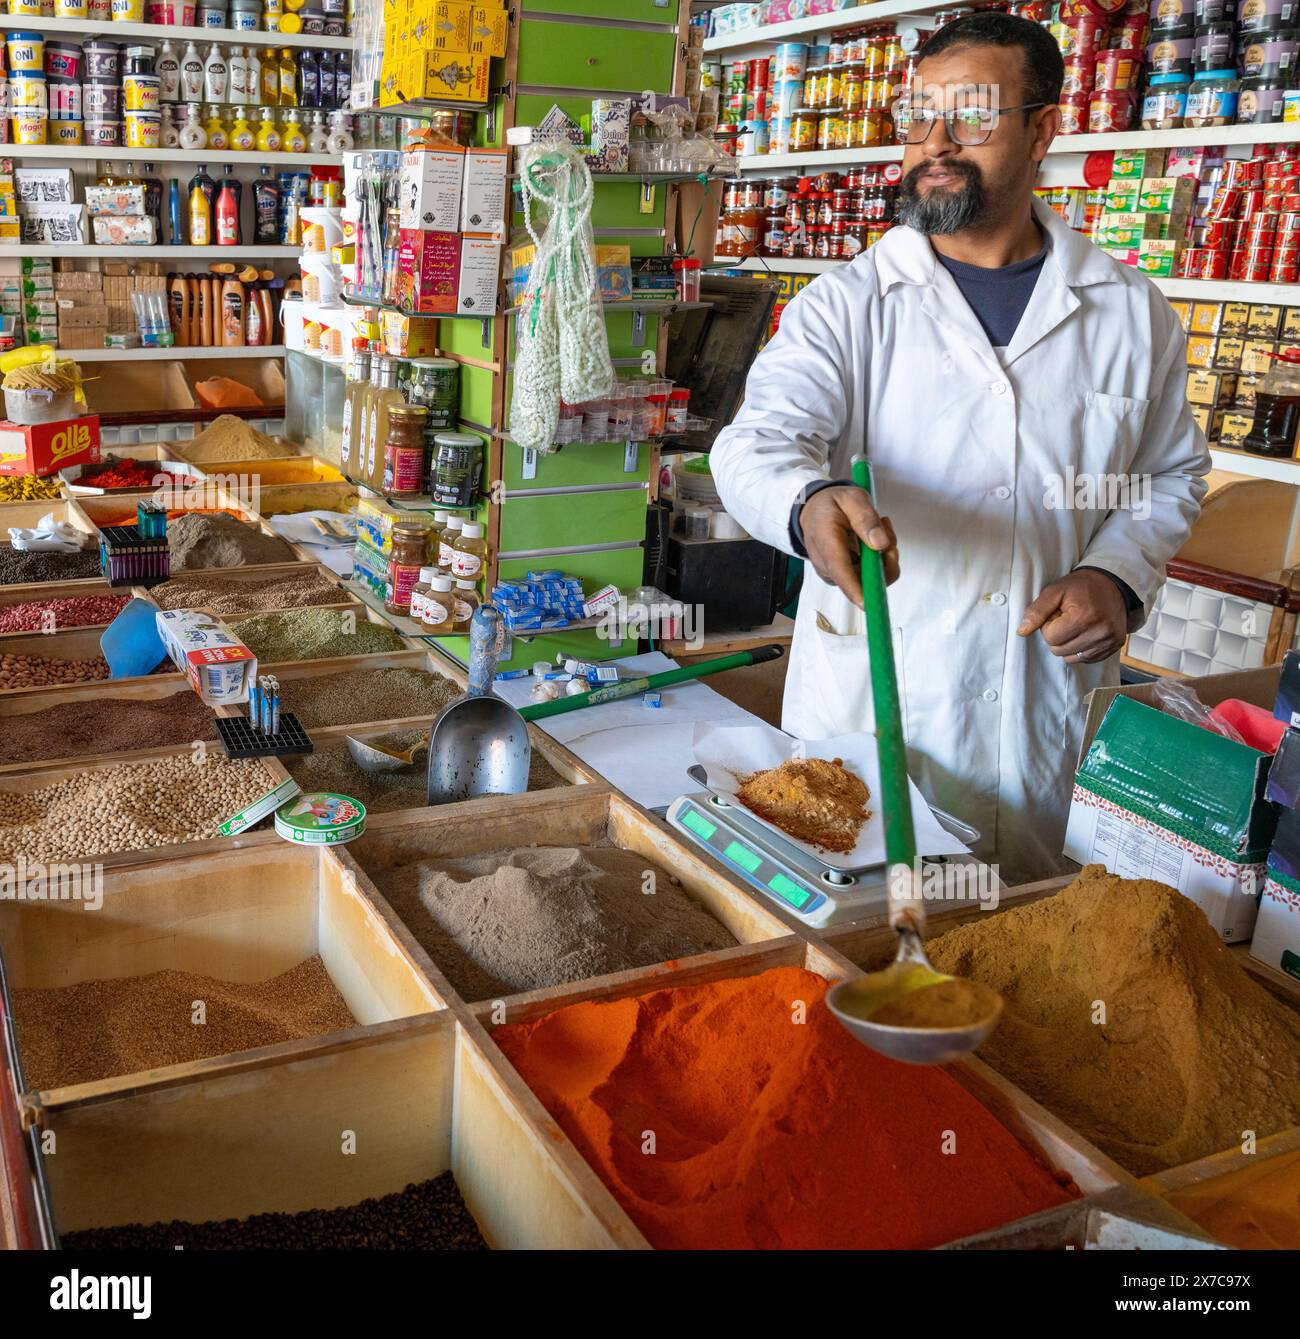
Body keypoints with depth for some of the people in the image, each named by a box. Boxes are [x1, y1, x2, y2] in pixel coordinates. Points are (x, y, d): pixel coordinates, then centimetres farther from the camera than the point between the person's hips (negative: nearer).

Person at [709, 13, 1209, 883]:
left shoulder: (1131, 312, 5)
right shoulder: (846, 305, -2)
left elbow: (1173, 472, 14)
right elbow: (761, 441, -15)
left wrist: (1118, 575, -6)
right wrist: (811, 504, -39)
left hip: (1055, 726, 2)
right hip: (866, 710, -1)